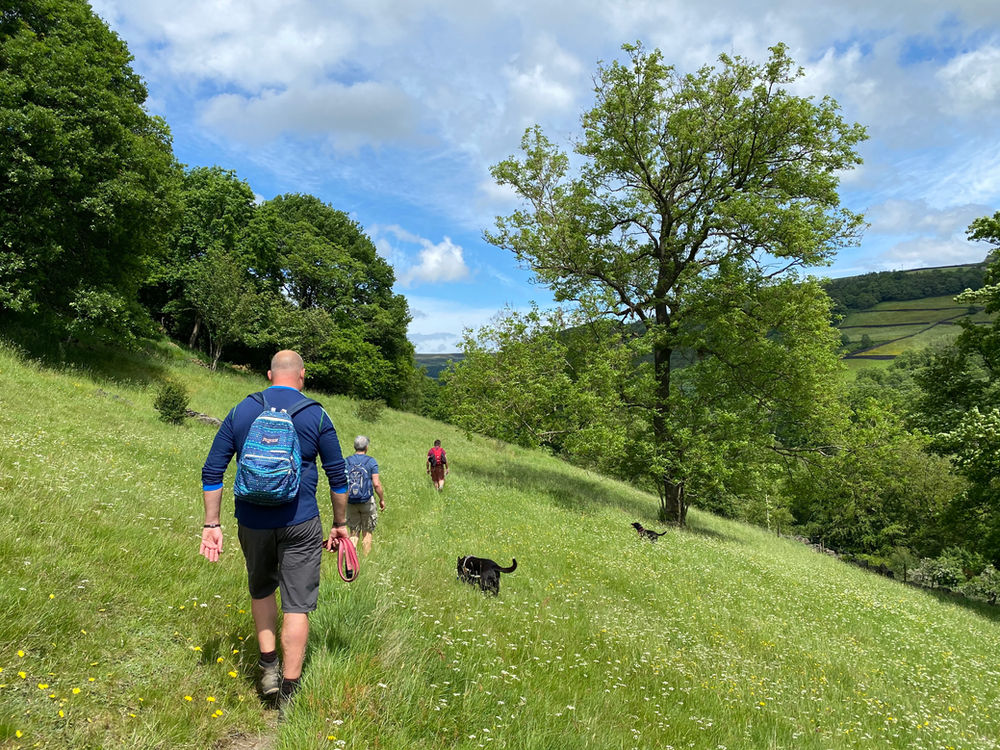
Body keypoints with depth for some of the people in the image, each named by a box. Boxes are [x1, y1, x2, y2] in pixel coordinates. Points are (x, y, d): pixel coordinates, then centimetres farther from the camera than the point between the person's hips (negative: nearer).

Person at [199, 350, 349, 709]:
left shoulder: (241, 411, 4)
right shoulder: (316, 416, -2)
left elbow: (212, 472, 2)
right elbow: (338, 477, 1)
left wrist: (212, 524, 7)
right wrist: (340, 524, 12)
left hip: (252, 522, 3)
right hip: (300, 524, -2)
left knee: (261, 589, 26)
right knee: (297, 604, 6)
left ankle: (269, 667, 26)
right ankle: (288, 695, 11)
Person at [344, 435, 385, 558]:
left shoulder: (346, 461, 2)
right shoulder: (371, 461, -5)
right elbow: (376, 484, -11)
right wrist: (382, 499, 2)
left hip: (350, 502, 2)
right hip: (367, 501, -2)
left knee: (353, 532, 10)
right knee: (367, 533, 11)